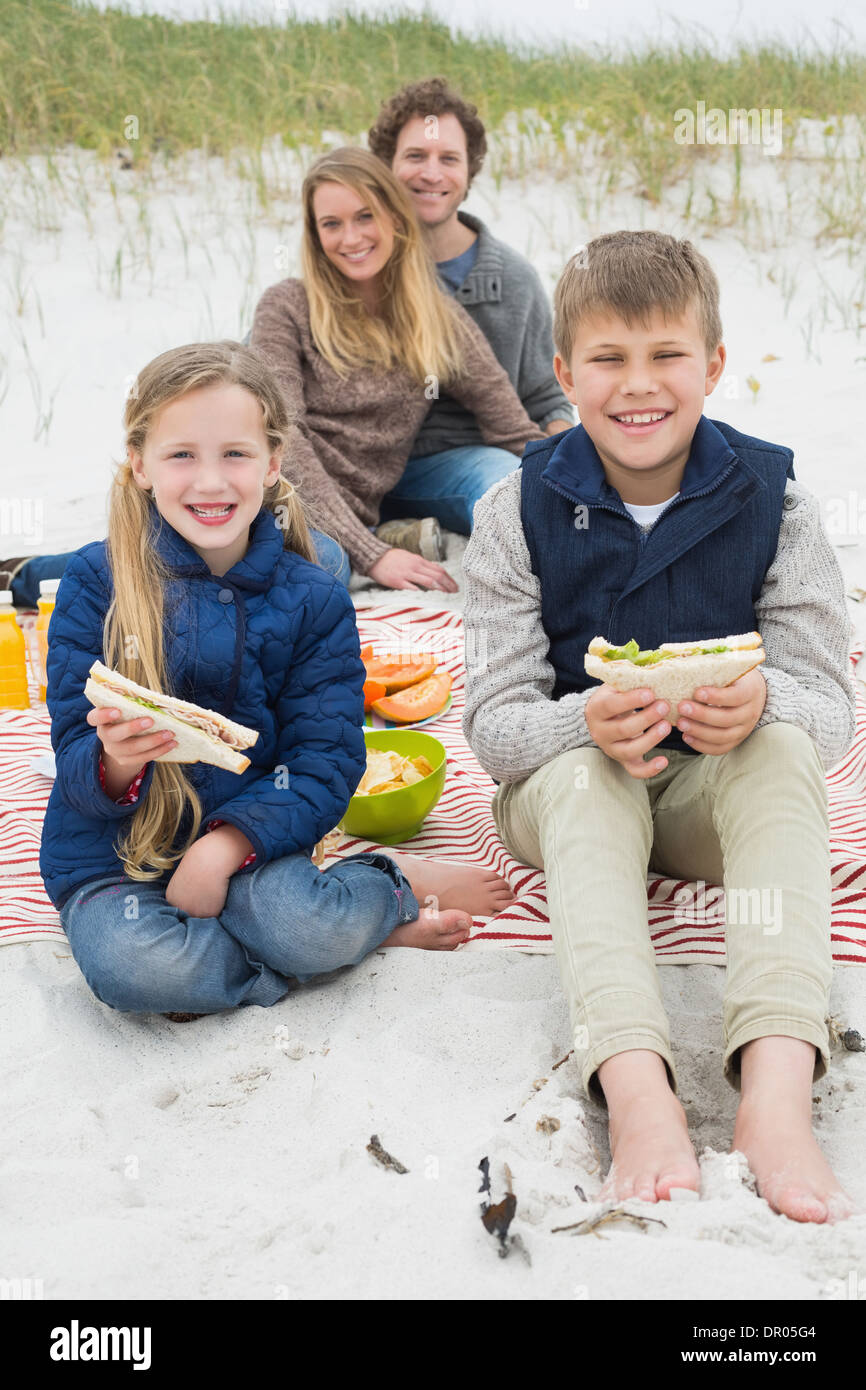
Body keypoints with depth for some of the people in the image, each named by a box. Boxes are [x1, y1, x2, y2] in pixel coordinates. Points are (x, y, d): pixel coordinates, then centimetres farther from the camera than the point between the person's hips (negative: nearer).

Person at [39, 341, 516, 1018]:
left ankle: (391, 889, 2)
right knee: (132, 964, -32)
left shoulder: (314, 599, -1)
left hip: (248, 842, -1)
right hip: (112, 853, 1)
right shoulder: (97, 582, -5)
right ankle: (396, 903, -14)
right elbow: (76, 756, -6)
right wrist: (114, 763, -31)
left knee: (310, 925, -34)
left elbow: (325, 767, -5)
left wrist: (225, 844, -22)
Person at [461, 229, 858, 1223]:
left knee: (783, 752, -32)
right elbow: (493, 719, -12)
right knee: (580, 773, -35)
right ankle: (635, 1085, -53)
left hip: (722, 789, 1)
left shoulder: (773, 500, -7)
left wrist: (762, 706, -35)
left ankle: (776, 1079, -48)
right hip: (567, 790, 0)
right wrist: (589, 725, -35)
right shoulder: (519, 511, -7)